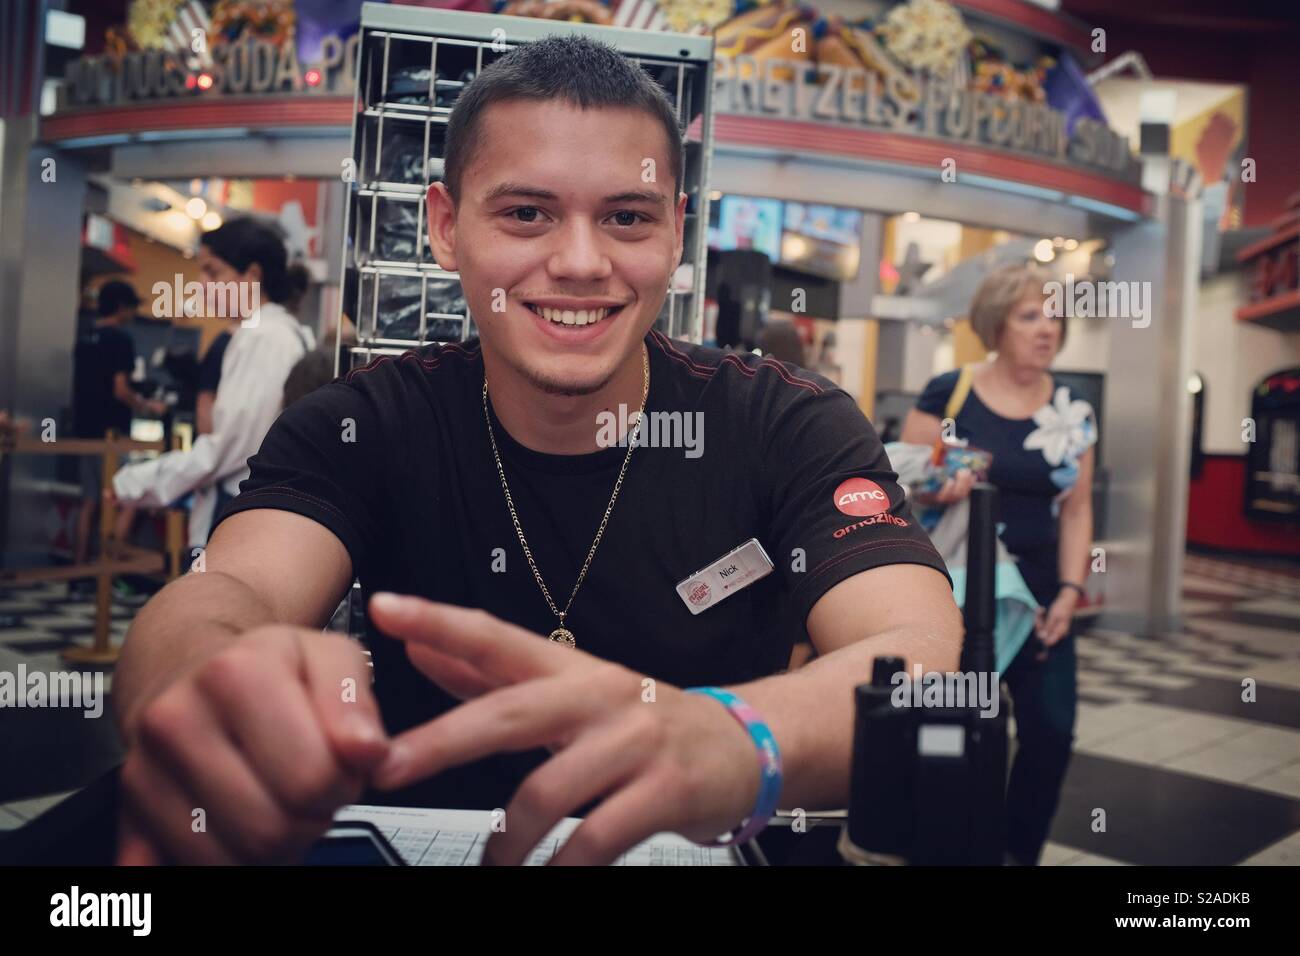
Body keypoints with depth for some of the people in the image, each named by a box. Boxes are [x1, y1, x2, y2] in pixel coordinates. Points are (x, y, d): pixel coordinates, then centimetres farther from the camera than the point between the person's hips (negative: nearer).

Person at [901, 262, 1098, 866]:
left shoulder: (1072, 411, 5)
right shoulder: (947, 395, -7)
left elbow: (1076, 508, 6)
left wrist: (1070, 591, -3)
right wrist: (938, 488, -25)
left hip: (1038, 592, 4)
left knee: (1051, 728, 0)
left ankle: (1018, 852, 21)